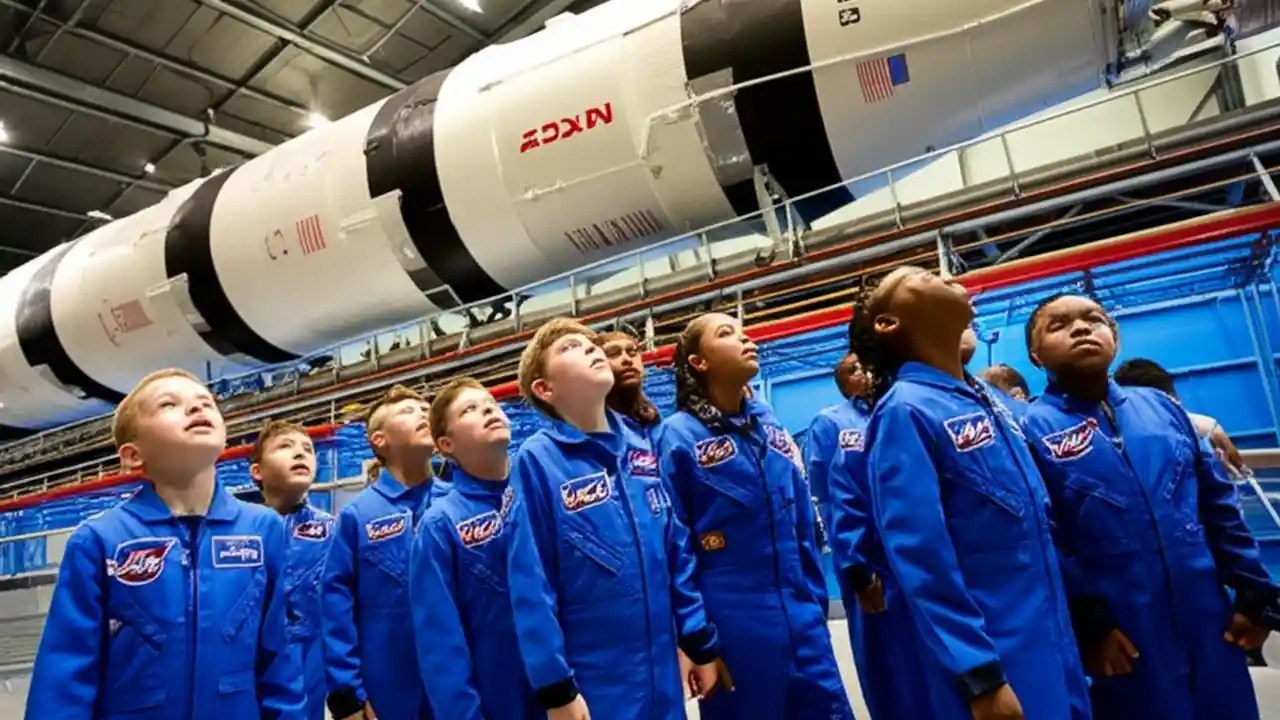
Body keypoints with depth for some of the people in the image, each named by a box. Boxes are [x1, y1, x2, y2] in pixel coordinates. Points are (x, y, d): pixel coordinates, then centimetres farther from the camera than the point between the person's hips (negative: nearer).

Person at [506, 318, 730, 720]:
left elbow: (677, 555, 7)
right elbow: (531, 586, -13)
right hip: (593, 686, -5)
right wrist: (556, 687, -13)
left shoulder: (642, 450, 3)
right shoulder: (537, 461, -12)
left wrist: (702, 644, 8)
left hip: (662, 676, 5)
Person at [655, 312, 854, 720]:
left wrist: (815, 607, 12)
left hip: (801, 624, 5)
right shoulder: (678, 436, -9)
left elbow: (803, 528, 13)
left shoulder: (771, 425, 8)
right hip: (731, 628, -5)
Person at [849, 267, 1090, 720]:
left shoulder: (990, 401, 9)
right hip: (985, 659, -7)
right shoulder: (905, 411, -16)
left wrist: (1067, 639, 18)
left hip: (1050, 649, 8)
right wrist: (980, 676, -20)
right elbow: (921, 560, -21)